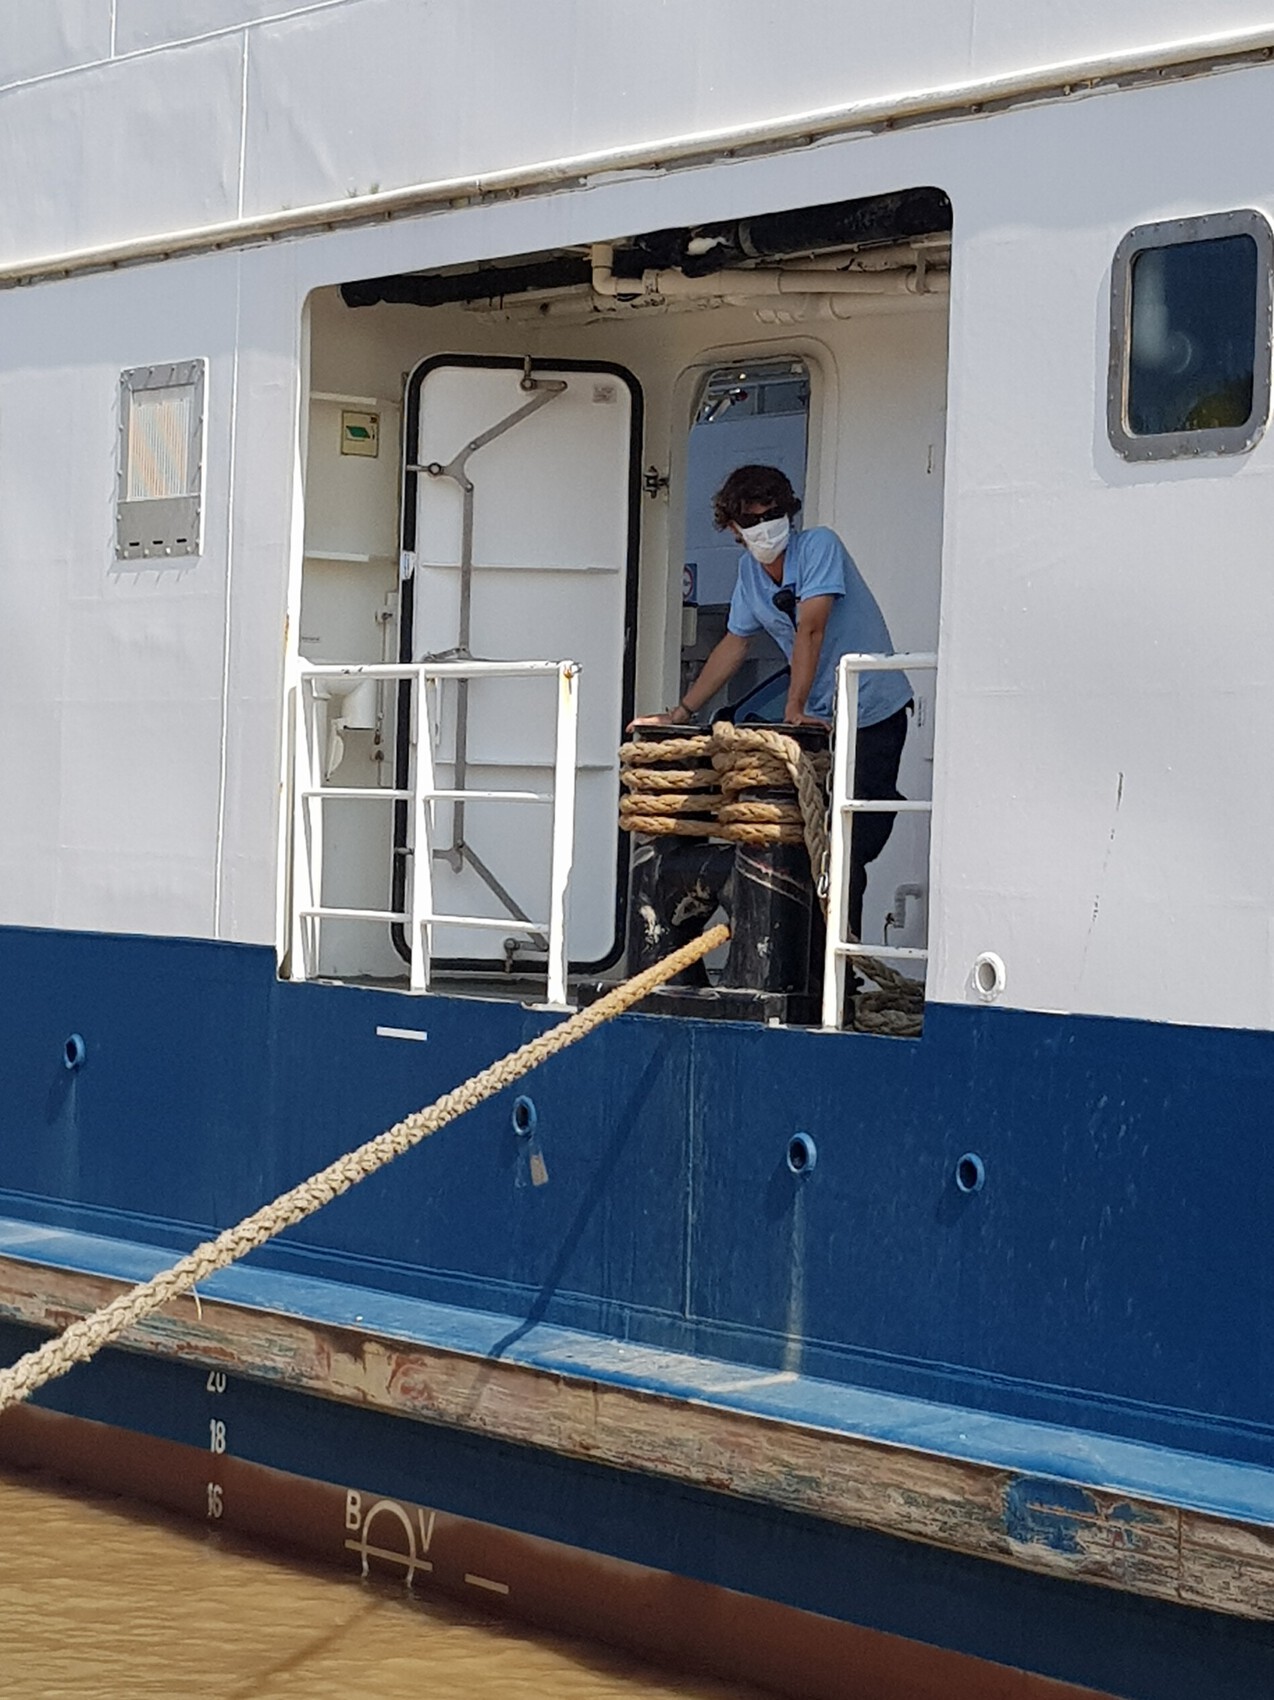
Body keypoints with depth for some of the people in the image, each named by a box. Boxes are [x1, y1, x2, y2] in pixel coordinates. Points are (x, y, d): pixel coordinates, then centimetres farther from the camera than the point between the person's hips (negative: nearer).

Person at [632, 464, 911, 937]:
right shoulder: (750, 568, 7)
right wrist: (680, 713, 12)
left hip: (873, 713, -6)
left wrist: (794, 710, -27)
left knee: (852, 844, -13)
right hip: (819, 720, 7)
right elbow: (734, 645, 15)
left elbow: (811, 630, -21)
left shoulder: (819, 545, -13)